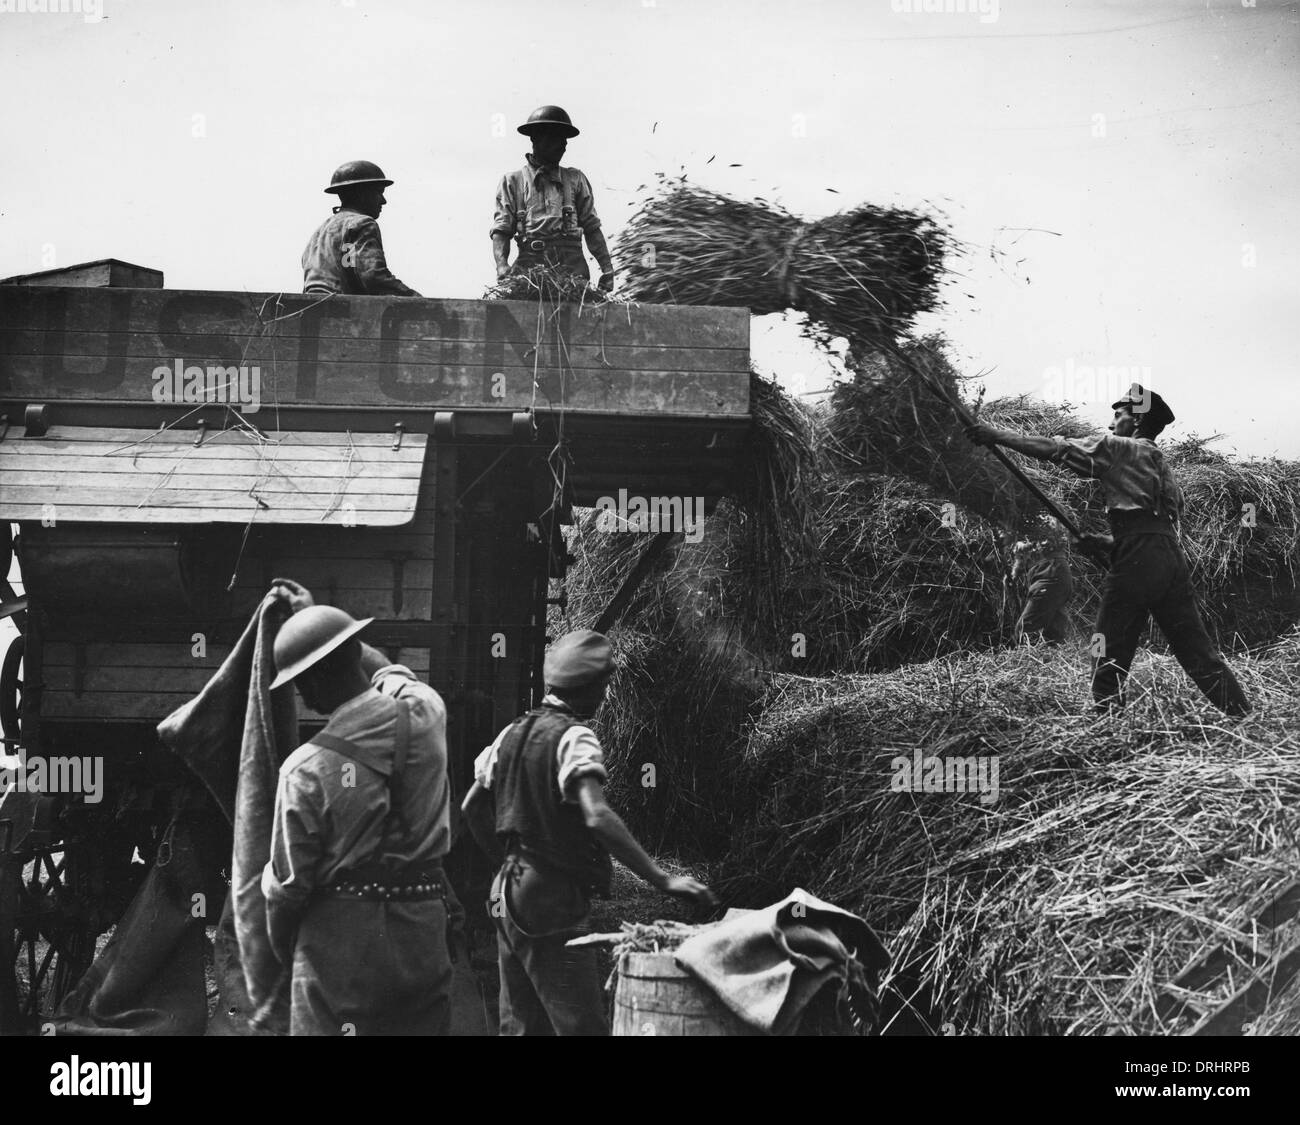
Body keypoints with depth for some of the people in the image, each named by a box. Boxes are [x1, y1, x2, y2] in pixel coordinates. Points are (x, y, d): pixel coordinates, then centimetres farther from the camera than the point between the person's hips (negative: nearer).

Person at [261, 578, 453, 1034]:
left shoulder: (307, 769, -16)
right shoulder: (425, 711, -4)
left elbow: (288, 884, -7)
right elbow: (388, 669, 22)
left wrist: (284, 954, 12)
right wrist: (316, 618, 32)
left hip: (340, 938, -4)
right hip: (424, 935, 5)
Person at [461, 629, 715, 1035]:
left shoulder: (513, 732, 12)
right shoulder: (575, 738, -13)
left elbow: (473, 807, 18)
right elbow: (597, 818, -28)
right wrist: (662, 880, -28)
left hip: (507, 897, 9)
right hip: (553, 903, -9)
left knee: (521, 1024, 15)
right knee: (583, 1026, -8)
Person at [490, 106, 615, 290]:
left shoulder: (575, 180, 20)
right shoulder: (513, 181, 15)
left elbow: (591, 227, 17)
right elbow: (501, 230, 6)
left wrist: (607, 268, 4)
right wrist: (502, 265, -13)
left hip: (573, 267, 1)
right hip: (530, 265, -1)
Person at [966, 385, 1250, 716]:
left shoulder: (1119, 448, 6)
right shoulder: (1162, 466, 28)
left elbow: (1056, 449, 1)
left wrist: (997, 436, 6)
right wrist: (1104, 543, 22)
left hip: (1137, 562, -7)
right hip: (1173, 557, 7)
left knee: (1109, 656, -3)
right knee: (1199, 653, 8)